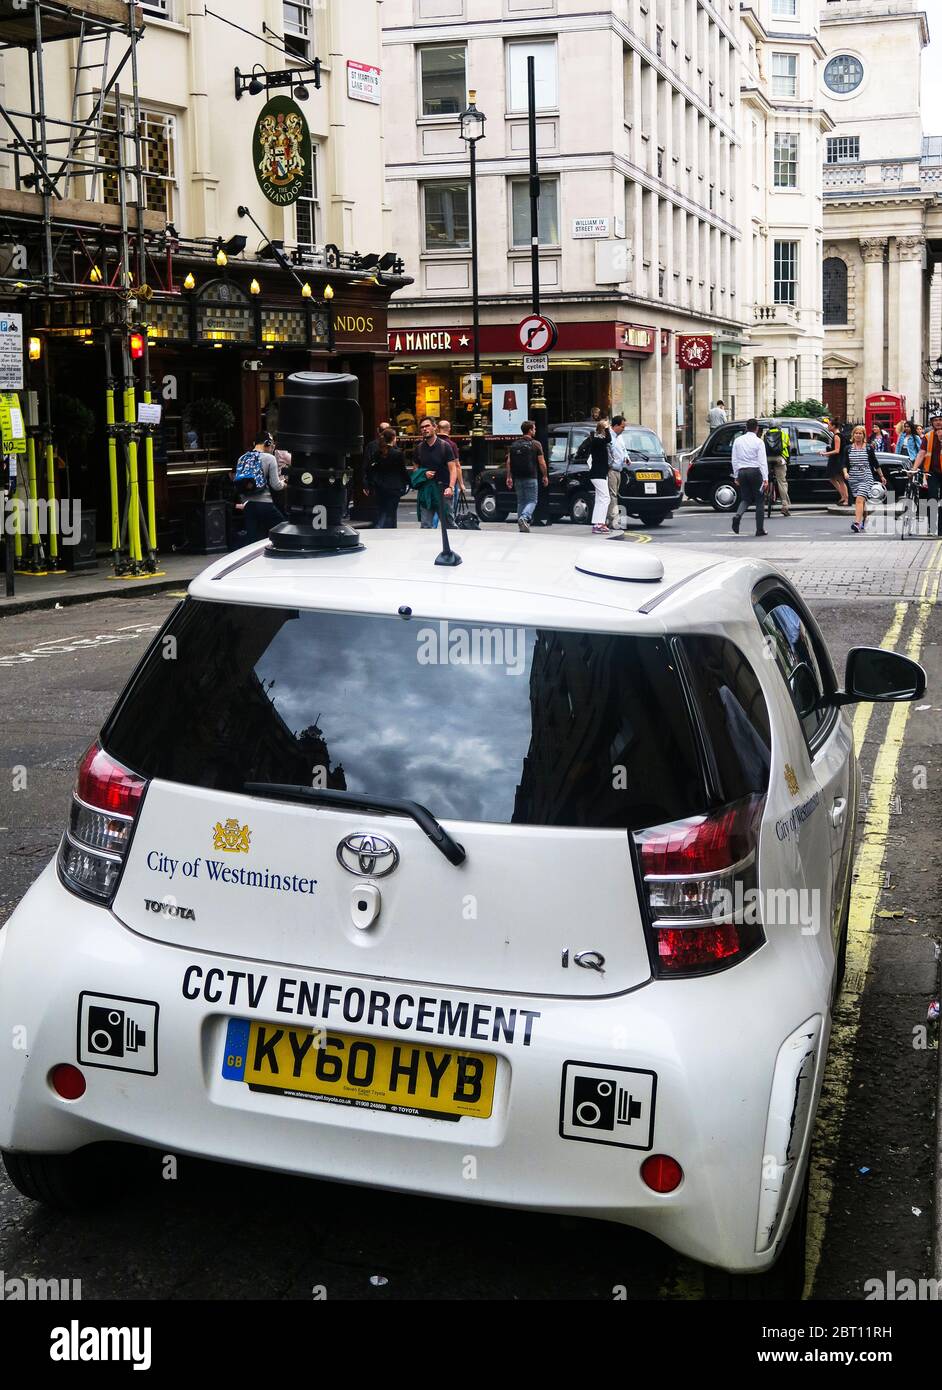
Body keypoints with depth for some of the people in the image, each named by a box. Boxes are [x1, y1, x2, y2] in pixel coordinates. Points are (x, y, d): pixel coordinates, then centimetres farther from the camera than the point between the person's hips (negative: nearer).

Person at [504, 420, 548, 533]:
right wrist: (545, 476, 4)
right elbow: (541, 463, -6)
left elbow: (508, 462, 5)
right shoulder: (536, 444, -4)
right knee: (532, 501, 1)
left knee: (521, 501, 14)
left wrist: (509, 477, 9)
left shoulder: (514, 445, 9)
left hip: (517, 478, 5)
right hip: (531, 478, -5)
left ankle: (521, 526, 12)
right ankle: (524, 517, -24)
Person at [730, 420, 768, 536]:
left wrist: (736, 476, 14)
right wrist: (765, 479, -11)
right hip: (755, 472, -4)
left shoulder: (738, 440, 6)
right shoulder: (758, 442, -6)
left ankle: (738, 515, -18)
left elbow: (734, 460, 8)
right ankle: (760, 529, 5)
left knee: (745, 499, 13)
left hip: (742, 472, 4)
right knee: (759, 501, 5)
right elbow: (763, 461, -10)